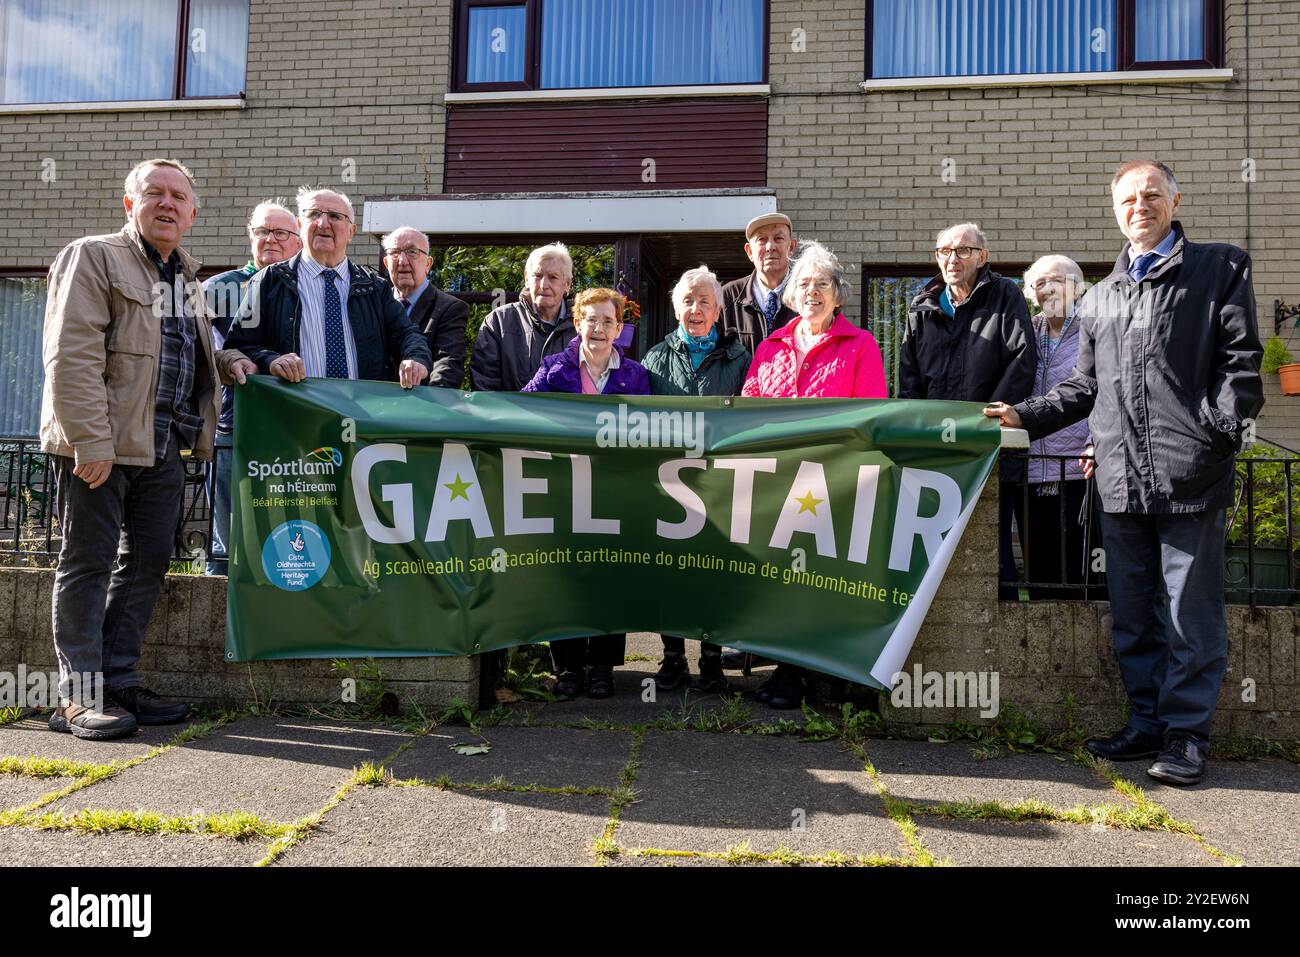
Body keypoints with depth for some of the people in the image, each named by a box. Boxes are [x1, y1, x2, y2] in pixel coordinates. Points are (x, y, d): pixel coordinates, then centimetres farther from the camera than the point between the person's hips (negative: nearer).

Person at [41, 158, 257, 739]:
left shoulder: (187, 278, 20)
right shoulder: (93, 257, -3)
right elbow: (71, 356, -14)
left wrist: (229, 360, 12)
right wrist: (89, 441, -21)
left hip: (163, 447, 7)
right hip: (99, 444, -7)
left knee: (148, 561, 9)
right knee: (89, 563, 0)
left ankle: (119, 683, 19)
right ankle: (80, 697, 7)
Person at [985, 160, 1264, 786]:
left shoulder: (1221, 269, 6)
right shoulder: (1099, 298, 19)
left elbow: (1240, 363, -1)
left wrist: (1221, 430, -12)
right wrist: (1024, 415, 12)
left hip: (1189, 473, -5)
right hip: (1121, 478, 5)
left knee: (1190, 611, 1)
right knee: (1132, 612, 11)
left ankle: (1186, 734, 13)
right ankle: (1147, 723, 24)